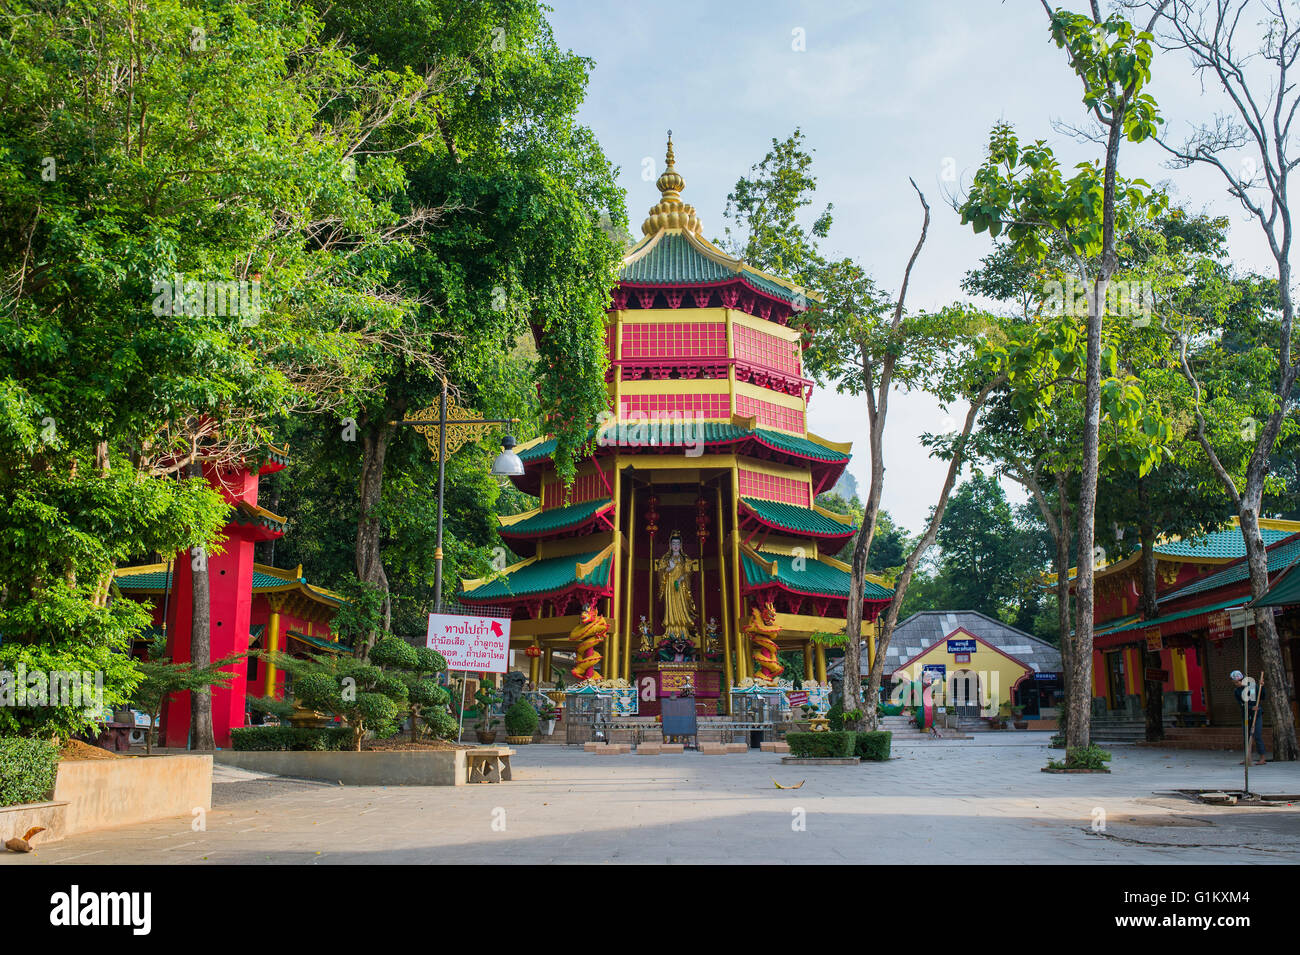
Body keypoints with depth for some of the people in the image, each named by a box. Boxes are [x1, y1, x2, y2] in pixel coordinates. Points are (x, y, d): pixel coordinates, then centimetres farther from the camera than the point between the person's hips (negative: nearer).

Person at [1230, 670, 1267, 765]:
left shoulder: (1253, 685, 2)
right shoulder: (1236, 692, 4)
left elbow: (1262, 697, 7)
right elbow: (1241, 704, -8)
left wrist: (1262, 686, -5)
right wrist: (1251, 708, -24)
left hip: (1257, 715, -3)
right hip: (1246, 716, 3)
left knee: (1258, 736, -9)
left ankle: (1262, 758, -6)